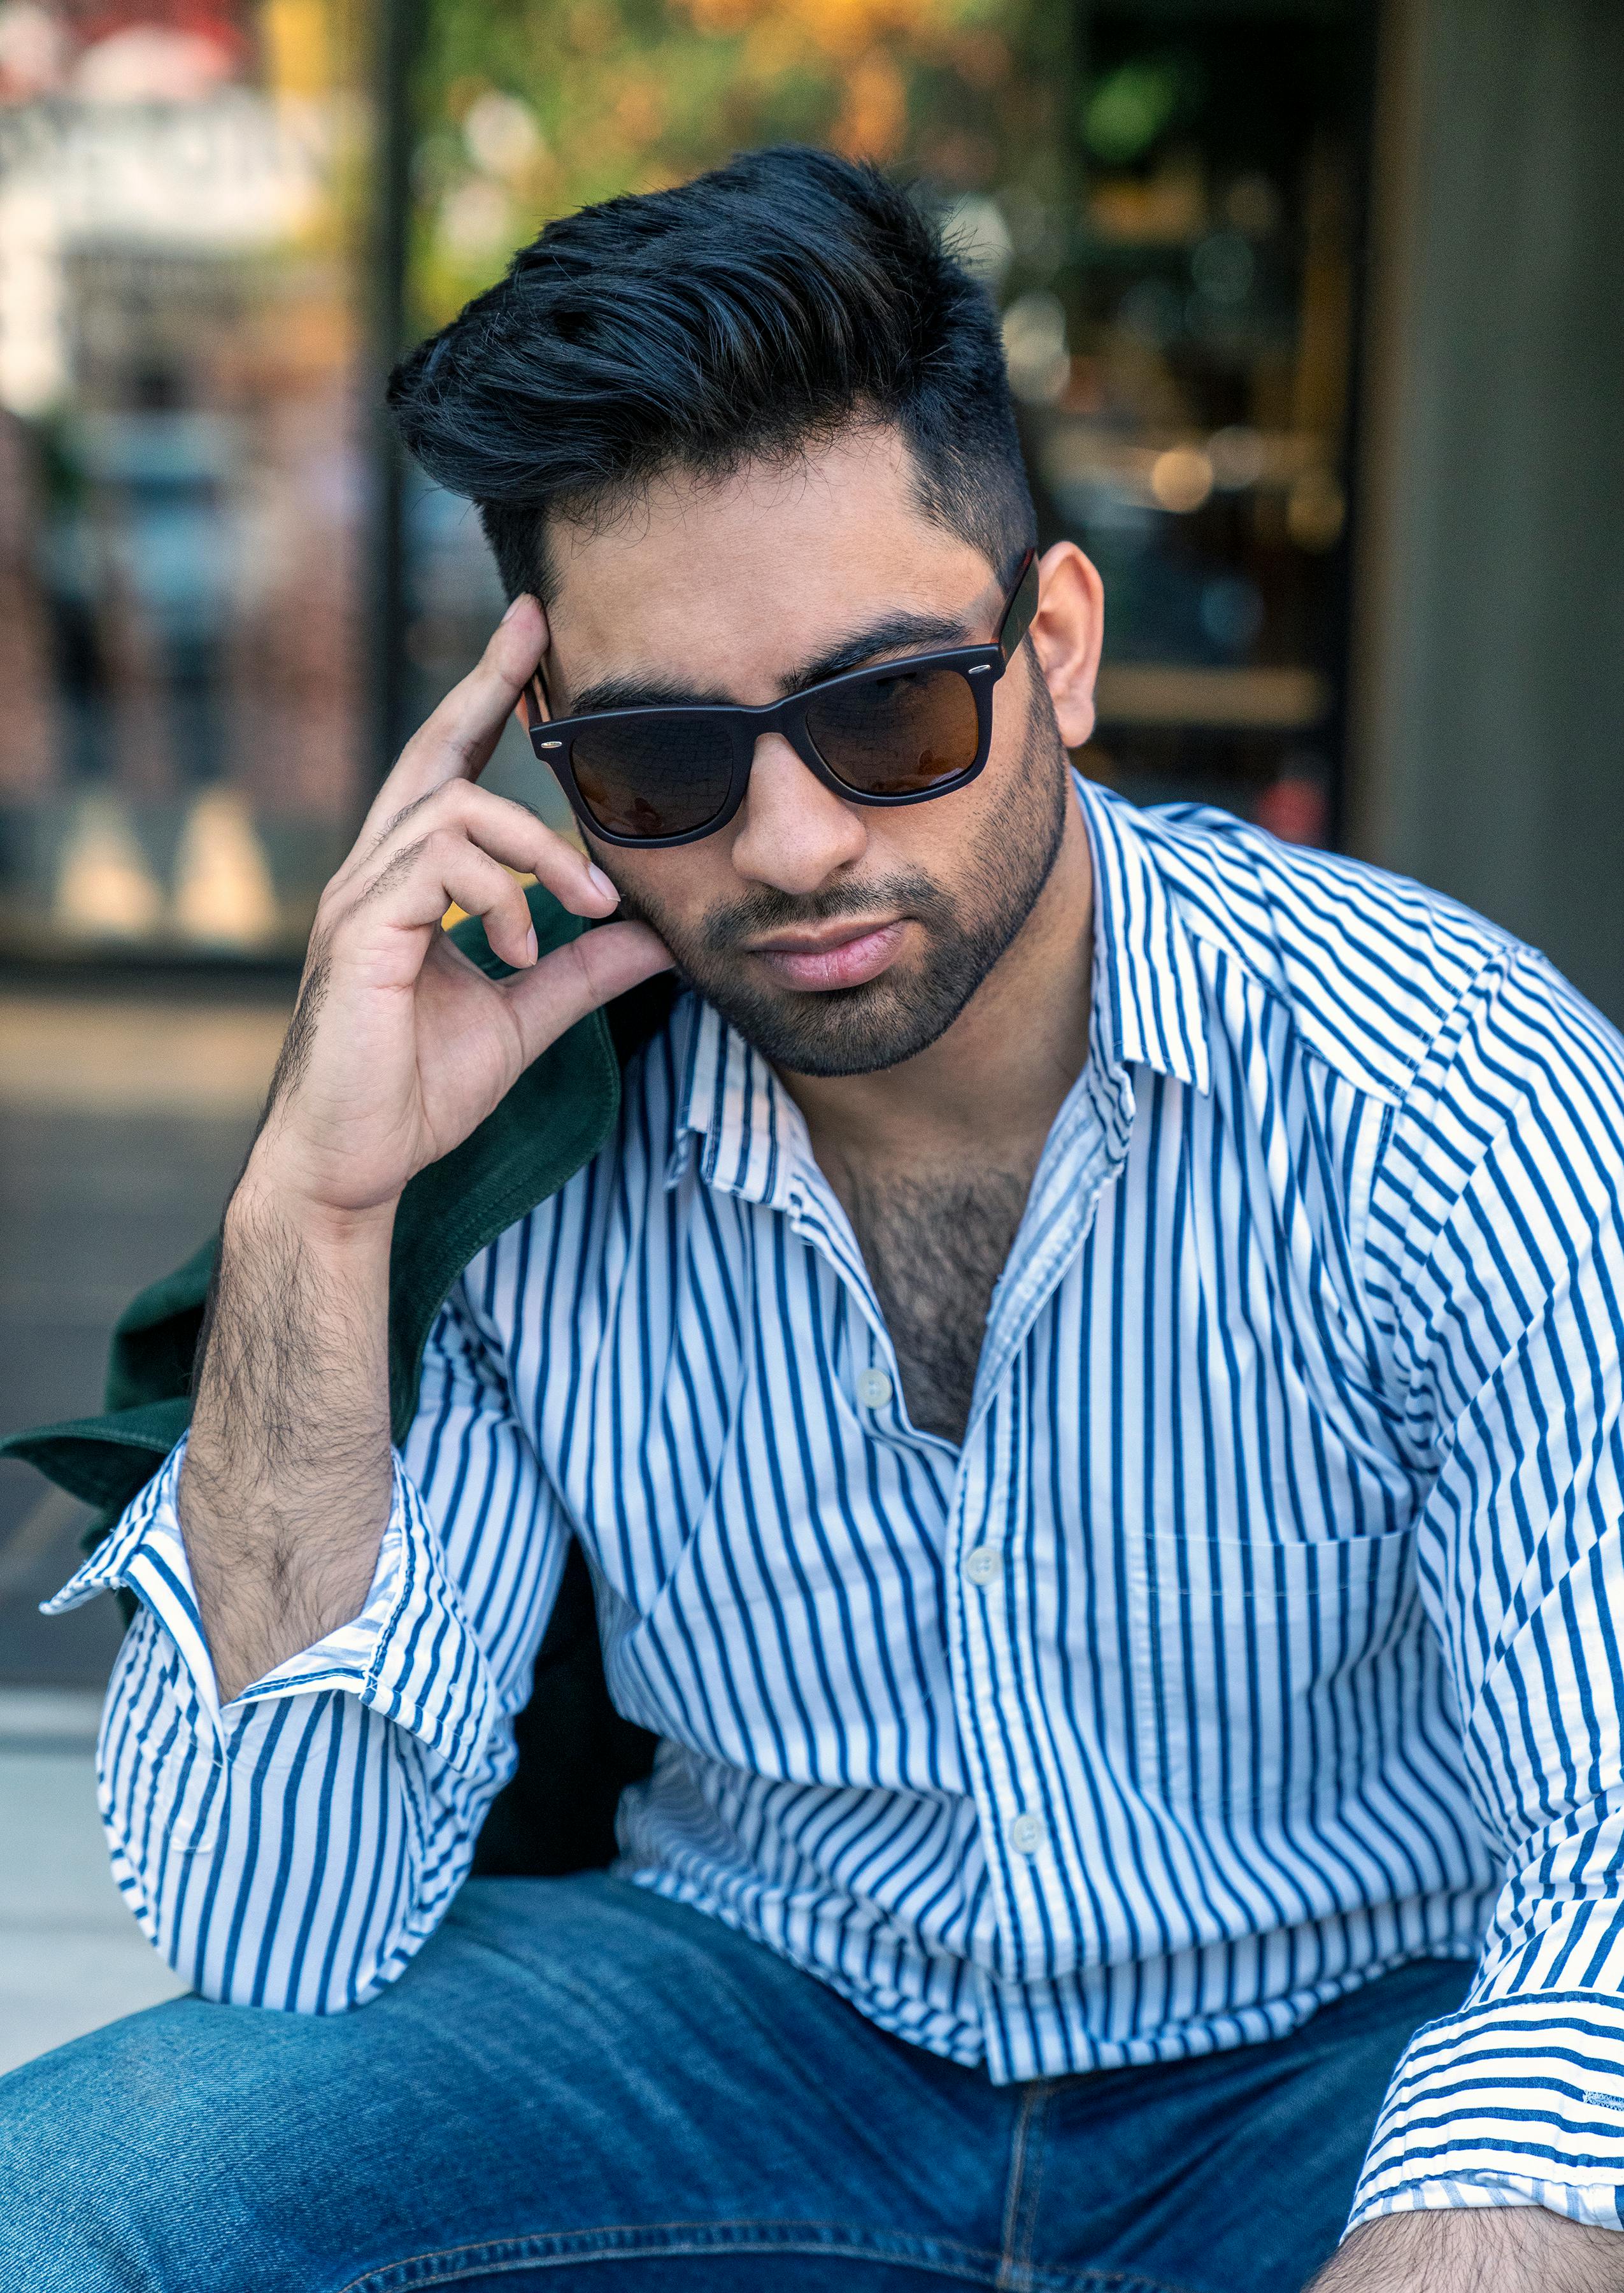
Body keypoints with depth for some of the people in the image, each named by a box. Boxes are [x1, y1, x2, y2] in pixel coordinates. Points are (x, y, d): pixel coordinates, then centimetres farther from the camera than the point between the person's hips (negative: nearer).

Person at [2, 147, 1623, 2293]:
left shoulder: (1450, 1100, -20)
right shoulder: (511, 1122, -12)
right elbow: (284, 1939, -16)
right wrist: (314, 1210, -25)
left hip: (1358, 2049, 0)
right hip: (764, 2019, 1)